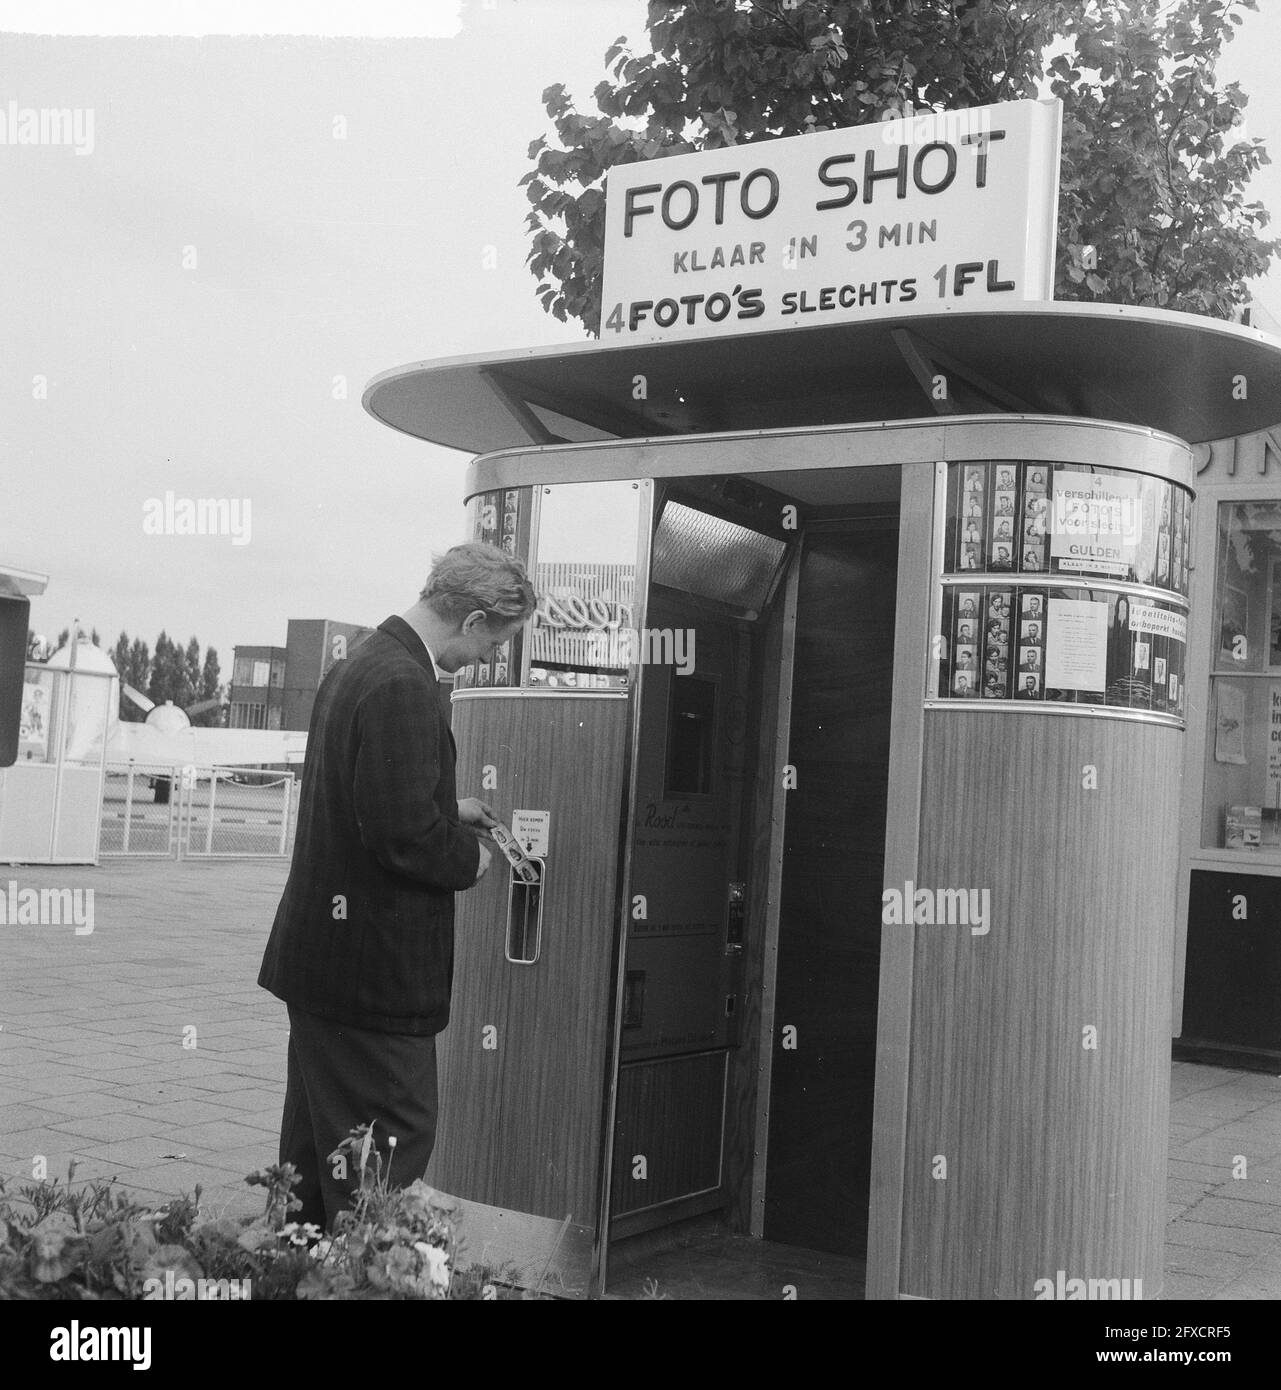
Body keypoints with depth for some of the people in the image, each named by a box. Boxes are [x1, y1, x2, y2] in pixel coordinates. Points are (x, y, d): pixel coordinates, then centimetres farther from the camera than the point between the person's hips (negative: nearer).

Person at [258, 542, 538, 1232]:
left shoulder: (357, 664, 10)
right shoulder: (401, 685, -22)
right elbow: (404, 833, -26)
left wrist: (447, 810, 14)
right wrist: (469, 857, -9)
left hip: (318, 959, 11)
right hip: (373, 968, -11)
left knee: (316, 1148, 20)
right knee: (395, 1142, 0)